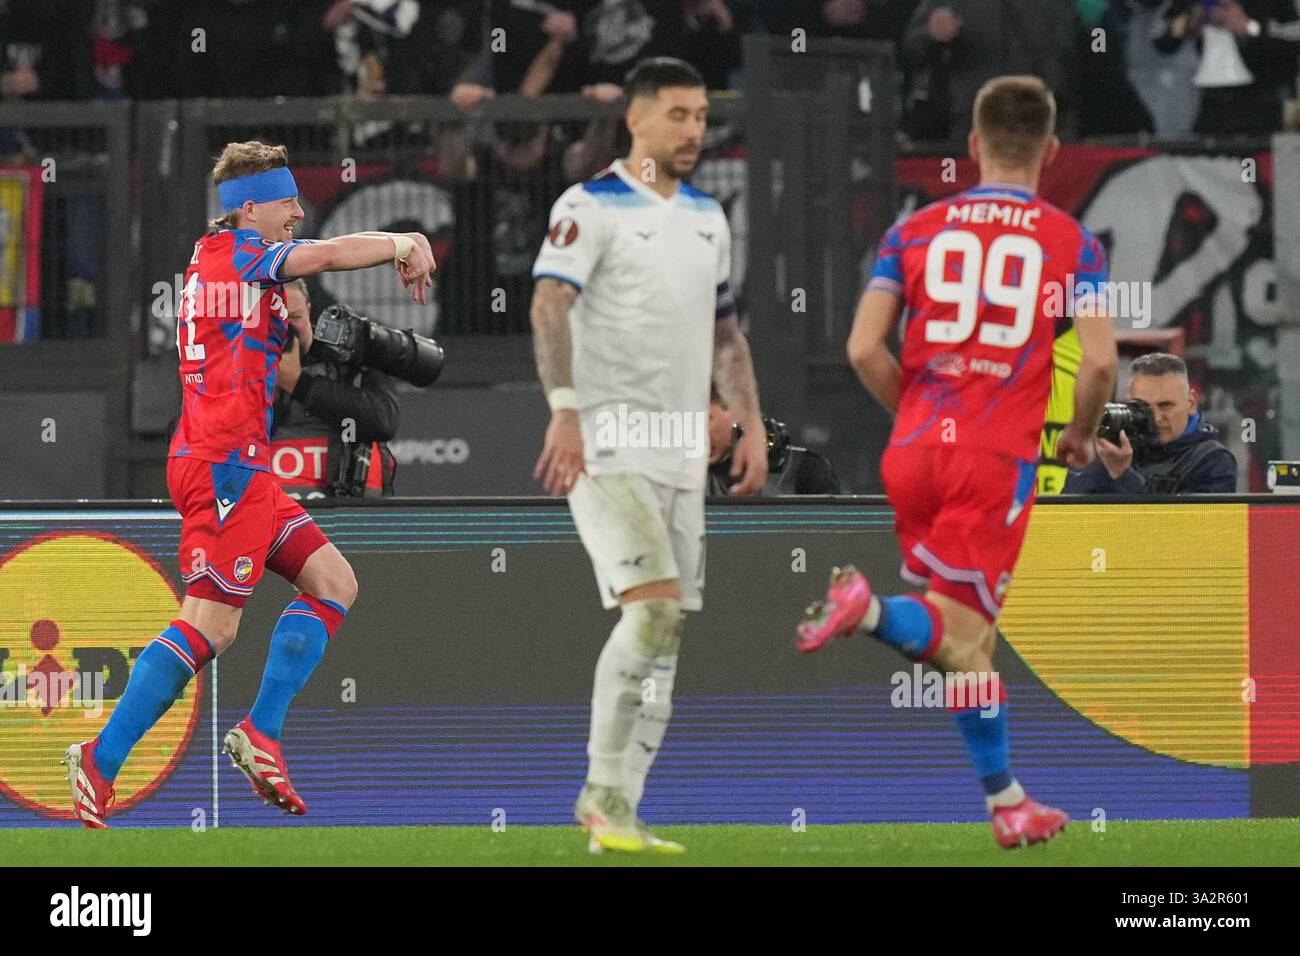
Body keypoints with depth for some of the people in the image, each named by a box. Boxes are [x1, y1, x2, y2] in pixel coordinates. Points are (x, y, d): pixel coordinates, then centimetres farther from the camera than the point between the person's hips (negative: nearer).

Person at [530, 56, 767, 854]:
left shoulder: (708, 218, 16)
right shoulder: (592, 207, -7)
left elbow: (725, 333, 24)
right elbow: (549, 308, -18)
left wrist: (752, 426, 14)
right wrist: (565, 410, -30)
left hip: (681, 449, 7)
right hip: (608, 441, -7)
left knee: (665, 634, 4)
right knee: (653, 605, -20)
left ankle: (617, 810, 9)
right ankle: (604, 792, -11)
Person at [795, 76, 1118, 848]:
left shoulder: (916, 232, 7)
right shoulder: (1071, 243, 1)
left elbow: (864, 349, 0)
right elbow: (1100, 359, -9)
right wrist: (1079, 436, 10)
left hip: (915, 450, 4)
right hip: (1000, 458, -4)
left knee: (968, 638, 13)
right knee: (961, 634, -4)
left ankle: (1006, 799, 14)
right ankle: (871, 609, -34)